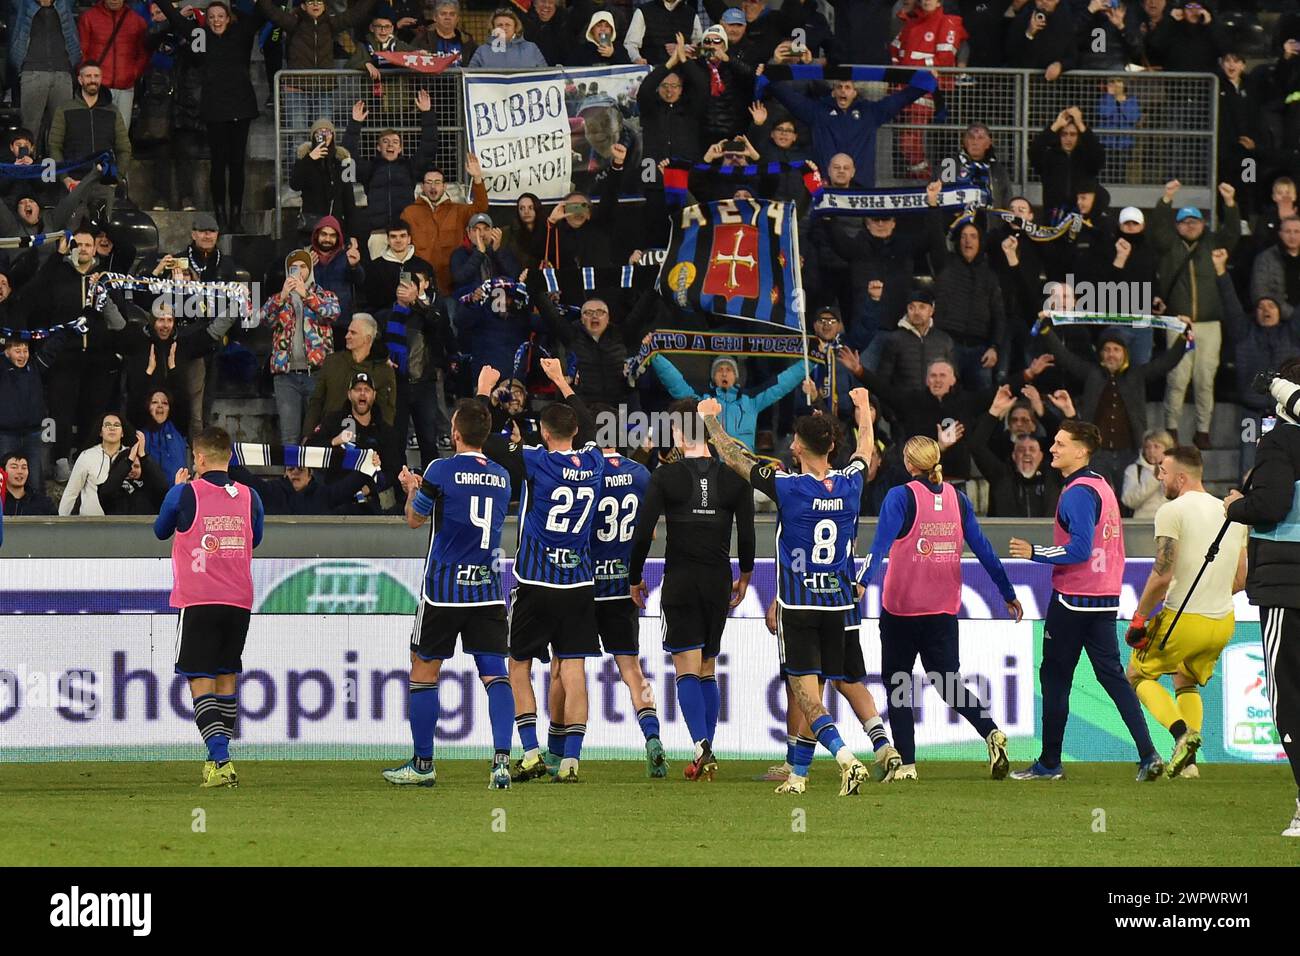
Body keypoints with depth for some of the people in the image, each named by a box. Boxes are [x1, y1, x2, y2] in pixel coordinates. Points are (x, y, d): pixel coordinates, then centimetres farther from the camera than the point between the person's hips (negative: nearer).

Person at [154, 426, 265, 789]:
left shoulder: (184, 494, -8)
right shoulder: (249, 497, 3)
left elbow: (161, 531, 11)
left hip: (197, 602, -4)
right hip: (239, 602, 4)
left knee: (200, 680, -4)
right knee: (226, 677, 16)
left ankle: (221, 759, -21)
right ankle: (219, 760, 20)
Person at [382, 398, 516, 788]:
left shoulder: (441, 471, -8)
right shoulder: (501, 477, 7)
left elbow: (415, 520, 5)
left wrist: (411, 489, 28)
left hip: (444, 588, -4)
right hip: (489, 590, 4)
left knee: (424, 671, 10)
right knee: (495, 674, -1)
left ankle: (422, 764, 14)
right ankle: (501, 760, -17)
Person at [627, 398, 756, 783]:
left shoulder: (665, 476, -7)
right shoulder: (734, 477, 1)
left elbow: (643, 532, -9)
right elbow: (747, 534, 4)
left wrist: (635, 578, 5)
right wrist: (745, 575, 22)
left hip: (680, 580, -3)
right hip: (719, 583, 3)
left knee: (687, 669, -3)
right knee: (708, 670, 13)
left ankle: (701, 745, -22)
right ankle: (705, 757, 11)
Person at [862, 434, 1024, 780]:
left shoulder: (901, 497, -9)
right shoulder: (957, 499, 5)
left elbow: (881, 544, -22)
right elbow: (983, 549, 8)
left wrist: (862, 582, -32)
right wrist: (1008, 594, 15)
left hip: (901, 607, -4)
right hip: (943, 610, 4)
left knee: (898, 685, 9)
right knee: (948, 684, 10)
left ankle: (906, 763, 4)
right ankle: (990, 731, -15)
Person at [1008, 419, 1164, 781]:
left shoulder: (1078, 493, -16)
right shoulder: (1102, 487, 14)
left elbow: (1080, 548, -23)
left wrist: (1035, 552, -15)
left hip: (1073, 599, -9)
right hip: (1105, 599, 9)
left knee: (1055, 676, 2)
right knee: (1112, 674, 7)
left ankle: (1050, 762, 8)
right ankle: (1148, 754, -4)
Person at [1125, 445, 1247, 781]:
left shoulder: (1172, 512, -11)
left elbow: (1161, 577, -18)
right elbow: (1240, 580, 14)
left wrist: (1138, 620, -8)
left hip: (1184, 620, -6)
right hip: (1223, 622, 6)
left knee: (1138, 674, 16)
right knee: (1186, 681, 28)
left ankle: (1182, 733, -8)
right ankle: (1188, 761, 12)